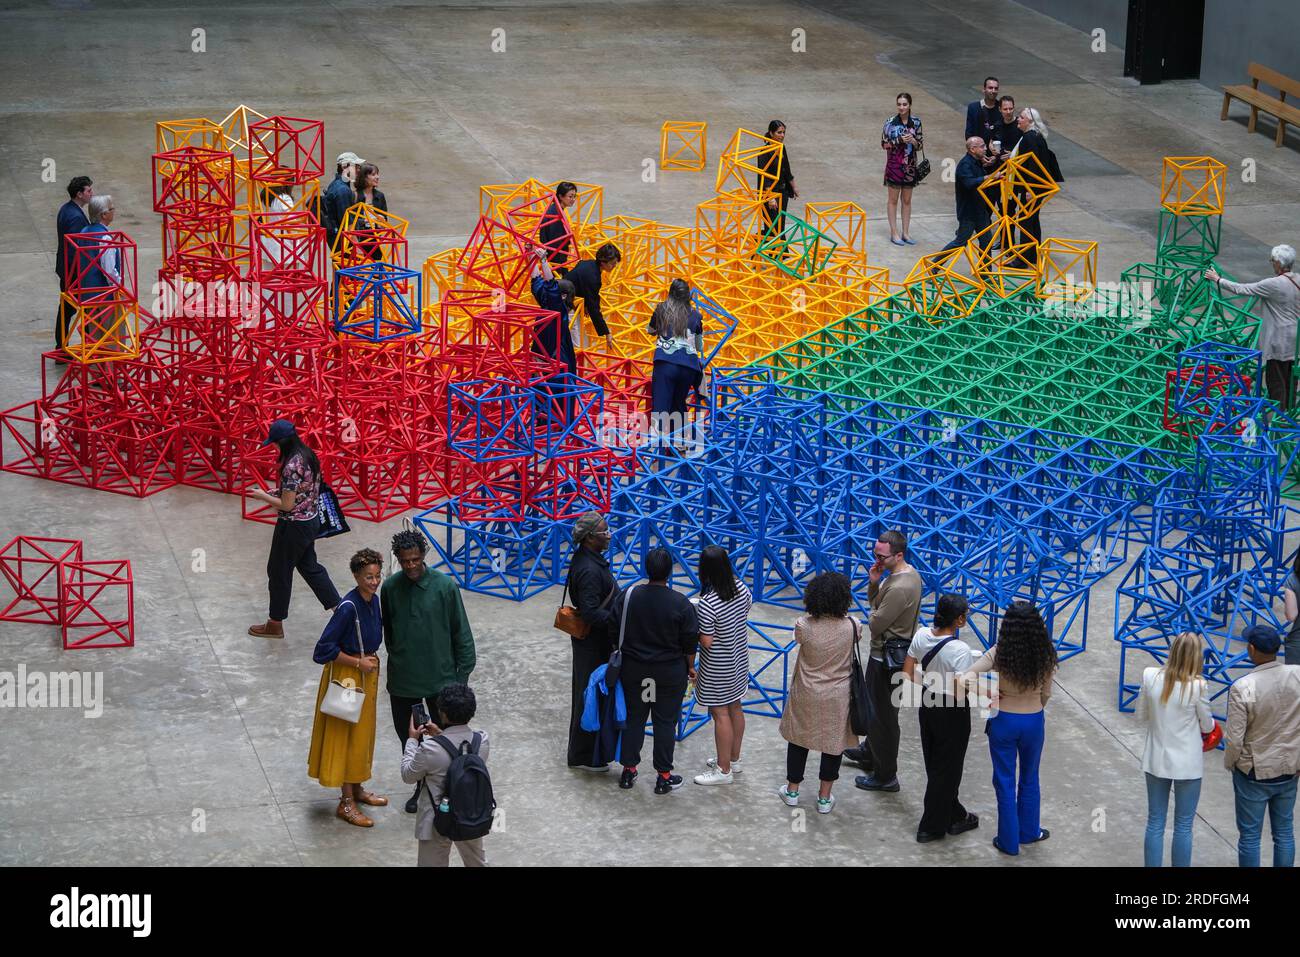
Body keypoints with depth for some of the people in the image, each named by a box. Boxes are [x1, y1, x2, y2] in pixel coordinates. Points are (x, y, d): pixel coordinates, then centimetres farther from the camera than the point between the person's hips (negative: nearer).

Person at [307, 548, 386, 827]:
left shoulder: (373, 601, 1)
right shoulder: (348, 607, -24)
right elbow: (324, 648, -24)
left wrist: (371, 661, 7)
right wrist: (358, 663, -20)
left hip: (367, 673, 8)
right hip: (346, 676, -8)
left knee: (363, 733, 19)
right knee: (346, 736, 0)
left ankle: (357, 789, 33)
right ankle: (346, 802, 8)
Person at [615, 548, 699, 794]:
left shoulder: (628, 596, -10)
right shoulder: (681, 603, -16)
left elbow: (615, 630, 0)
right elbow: (690, 641, -8)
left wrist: (619, 656, 15)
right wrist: (690, 666, 8)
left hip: (633, 670, 2)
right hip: (670, 673, -2)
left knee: (633, 718, 15)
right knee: (665, 722, 7)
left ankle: (628, 771, 21)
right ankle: (664, 776, 13)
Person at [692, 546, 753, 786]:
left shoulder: (707, 604, -31)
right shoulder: (740, 588, -9)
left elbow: (706, 642, -26)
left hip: (718, 667, -8)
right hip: (739, 658, 8)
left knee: (720, 713, 4)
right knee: (735, 707, 21)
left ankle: (724, 770, 14)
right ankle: (733, 759, 37)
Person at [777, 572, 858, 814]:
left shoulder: (803, 626, -22)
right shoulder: (852, 626, -19)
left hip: (807, 695, 0)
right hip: (838, 698, 0)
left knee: (799, 740, 21)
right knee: (834, 743, 16)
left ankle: (792, 790, 34)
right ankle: (825, 798, 26)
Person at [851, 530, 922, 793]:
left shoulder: (899, 588, -30)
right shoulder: (908, 572, 2)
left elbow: (875, 624, -24)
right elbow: (875, 602, 11)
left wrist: (872, 617, -1)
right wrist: (874, 583, -10)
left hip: (886, 659, -10)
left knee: (883, 714, 2)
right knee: (875, 707, 28)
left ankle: (885, 775, 12)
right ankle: (870, 752, 47)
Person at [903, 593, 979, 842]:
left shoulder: (921, 636, -8)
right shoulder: (960, 649, -27)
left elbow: (907, 673, -1)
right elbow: (960, 691, -26)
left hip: (928, 705, 7)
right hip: (952, 712, -7)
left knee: (935, 765, 21)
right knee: (947, 768, 10)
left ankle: (954, 816, 39)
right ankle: (931, 827, 19)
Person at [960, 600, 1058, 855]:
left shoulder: (999, 653, -19)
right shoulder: (1045, 655, -13)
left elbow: (966, 680, -29)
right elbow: (1046, 694, 1)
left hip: (1003, 722, -2)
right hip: (1033, 722, 2)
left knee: (1005, 781, 13)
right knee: (1029, 779, 24)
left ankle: (1009, 841, 22)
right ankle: (1028, 831, 39)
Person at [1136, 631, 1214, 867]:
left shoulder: (1150, 676, -11)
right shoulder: (1198, 686, -21)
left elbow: (1141, 716, 2)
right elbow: (1207, 727, -5)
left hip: (1156, 759, 3)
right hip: (1187, 763, -3)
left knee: (1155, 823, 15)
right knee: (1183, 827, 10)